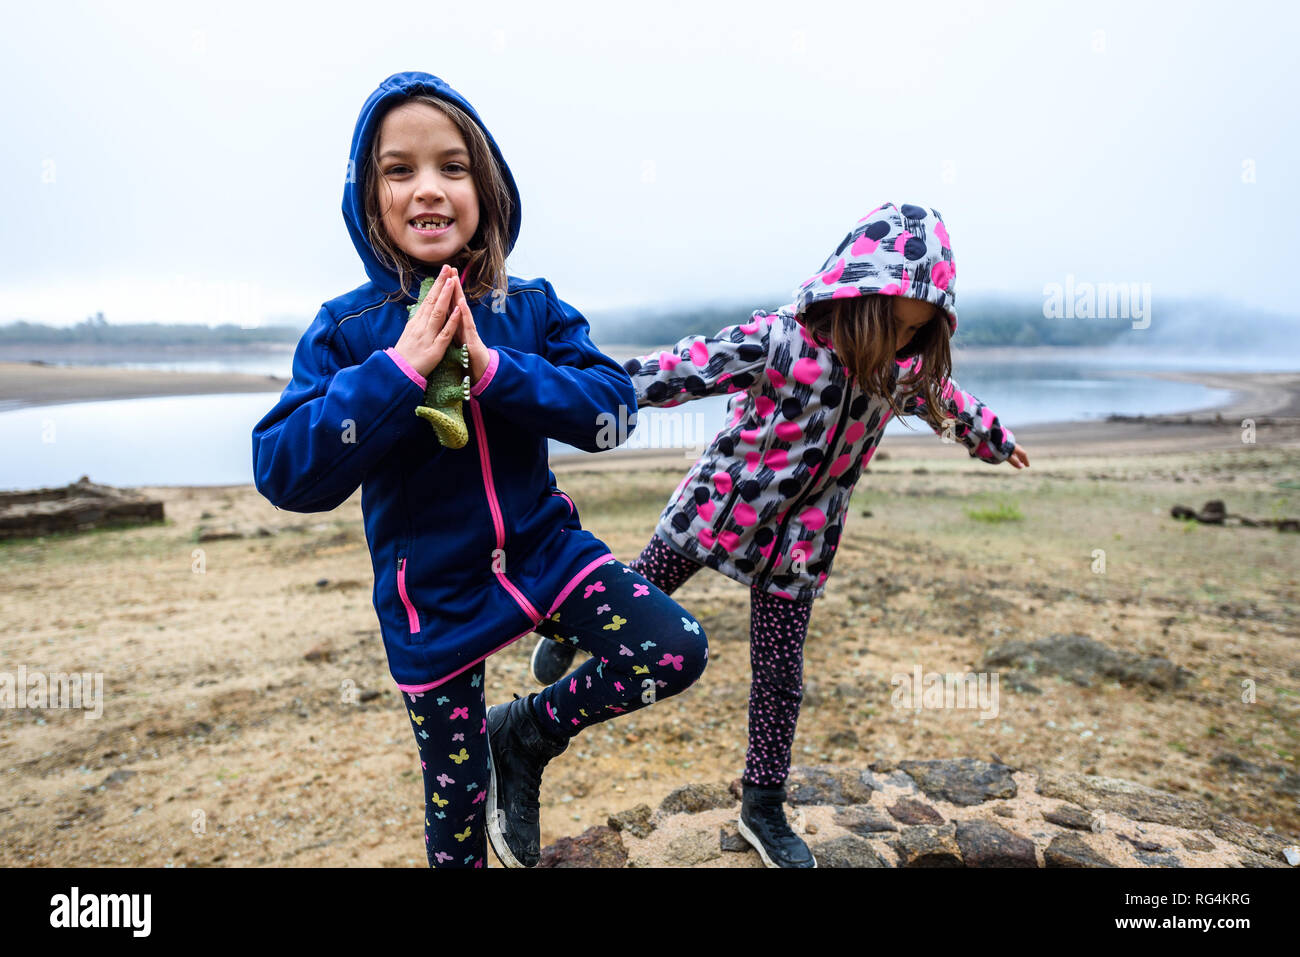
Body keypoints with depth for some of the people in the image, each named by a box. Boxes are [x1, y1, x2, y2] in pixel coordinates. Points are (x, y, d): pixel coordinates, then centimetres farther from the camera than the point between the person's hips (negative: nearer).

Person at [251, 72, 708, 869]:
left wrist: (495, 368, -26)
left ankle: (524, 735, 9)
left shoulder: (533, 308, -5)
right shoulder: (347, 329, -10)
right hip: (433, 594, -1)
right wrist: (399, 368, -26)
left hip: (543, 548, 2)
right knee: (456, 804, 11)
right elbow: (285, 473, -17)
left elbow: (610, 405, -13)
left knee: (677, 653, -16)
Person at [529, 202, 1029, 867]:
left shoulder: (904, 367, -4)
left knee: (780, 678, 8)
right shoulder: (778, 343, -25)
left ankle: (763, 808, 28)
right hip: (719, 510, -4)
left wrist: (993, 437, 35)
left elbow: (944, 398, 18)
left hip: (798, 543, 4)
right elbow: (687, 367, -30)